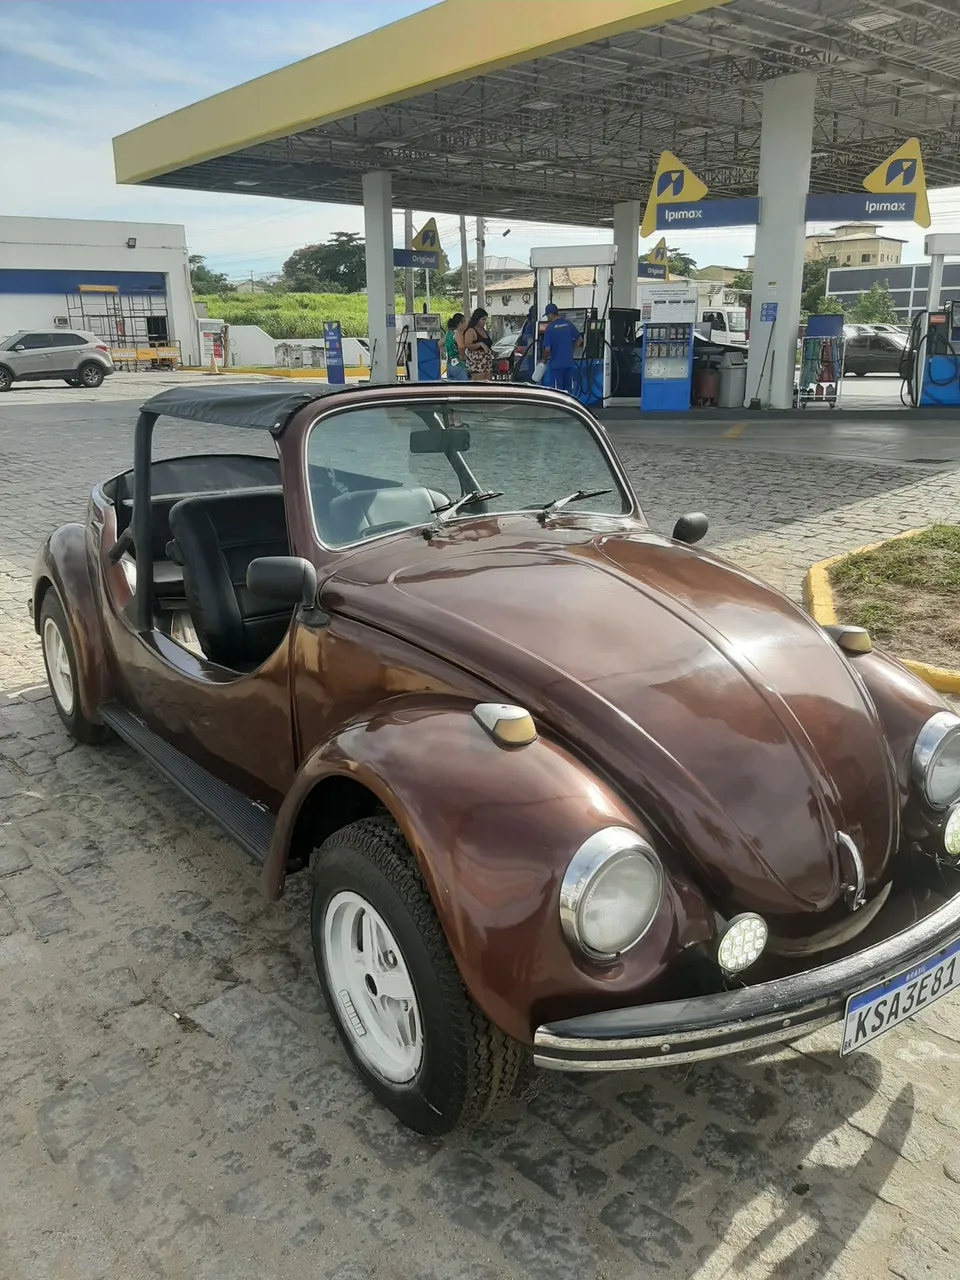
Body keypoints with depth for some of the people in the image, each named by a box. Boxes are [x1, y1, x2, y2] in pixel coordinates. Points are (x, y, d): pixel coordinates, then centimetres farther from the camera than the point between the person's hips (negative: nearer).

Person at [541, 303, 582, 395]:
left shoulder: (550, 327, -11)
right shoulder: (568, 323, 3)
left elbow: (547, 348, -13)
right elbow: (579, 339, 9)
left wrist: (544, 358, 5)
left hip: (556, 363, -5)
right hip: (569, 362, 5)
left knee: (558, 390, 2)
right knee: (568, 389, 11)